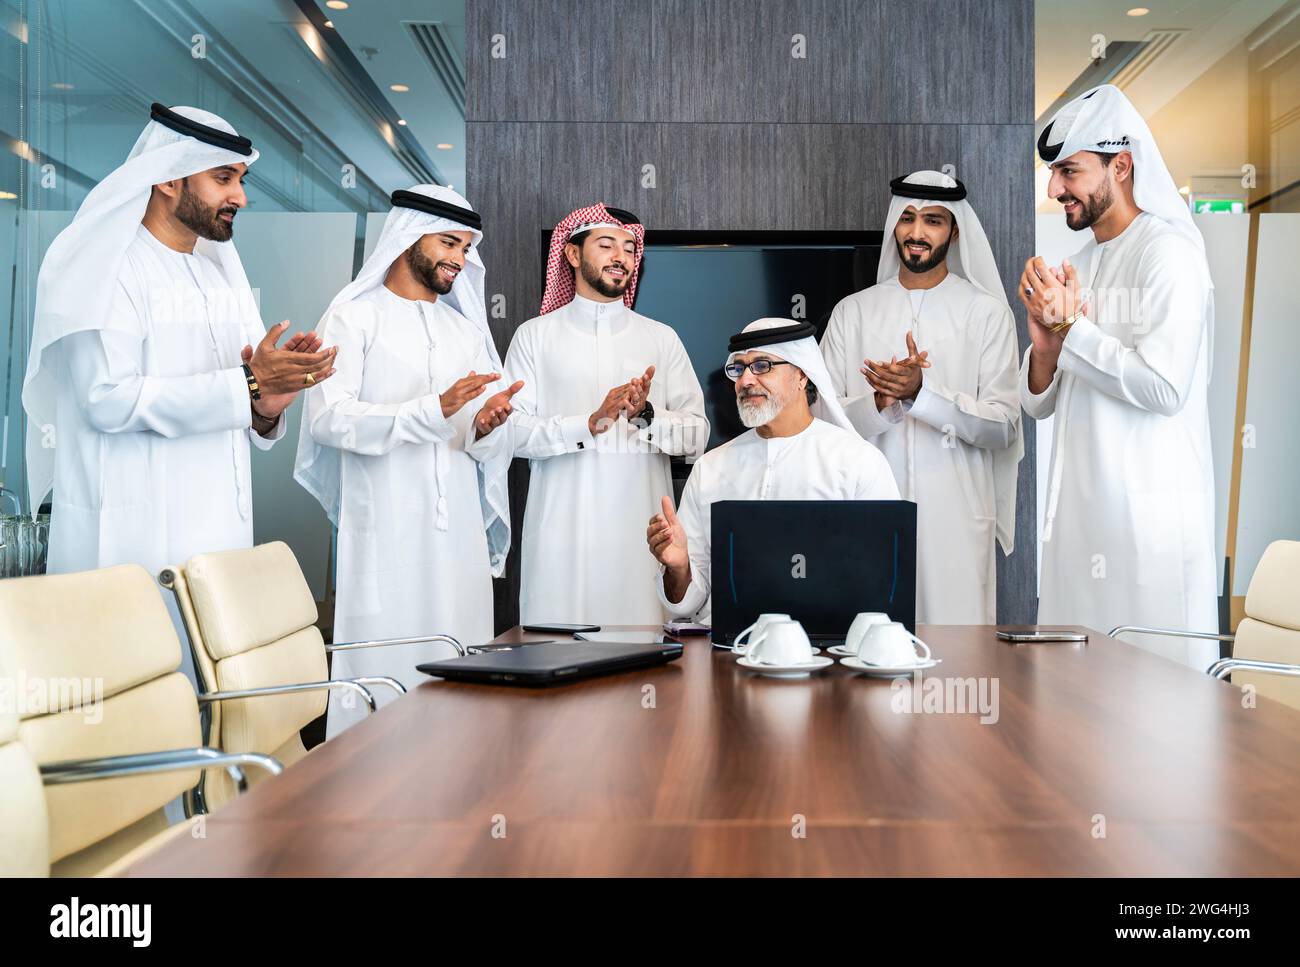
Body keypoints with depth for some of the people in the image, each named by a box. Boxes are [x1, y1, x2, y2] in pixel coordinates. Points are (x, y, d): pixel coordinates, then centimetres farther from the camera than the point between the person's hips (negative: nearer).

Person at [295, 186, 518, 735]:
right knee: (383, 671, -4)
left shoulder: (467, 331, 18)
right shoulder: (355, 317, 2)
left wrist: (485, 430, -8)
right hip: (385, 531, -5)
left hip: (460, 531, 5)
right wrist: (433, 411, -20)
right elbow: (328, 418, -13)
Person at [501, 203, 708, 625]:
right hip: (561, 532, -1)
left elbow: (696, 435, 5)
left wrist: (646, 416, -14)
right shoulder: (535, 336, 7)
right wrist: (589, 424, -16)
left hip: (641, 531, 1)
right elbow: (514, 431, -3)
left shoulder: (661, 339, 12)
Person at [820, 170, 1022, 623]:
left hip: (955, 517, -1)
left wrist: (922, 392, -16)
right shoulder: (853, 311, 9)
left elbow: (1002, 425, -3)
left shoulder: (987, 312, 4)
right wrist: (880, 404, -16)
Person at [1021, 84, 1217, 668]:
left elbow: (1165, 386, -18)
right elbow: (1039, 404, 14)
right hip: (1080, 507, 7)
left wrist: (1072, 327, -10)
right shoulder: (1078, 264, 16)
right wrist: (1046, 342, -6)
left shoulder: (1169, 251, -7)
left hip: (1151, 507, -7)